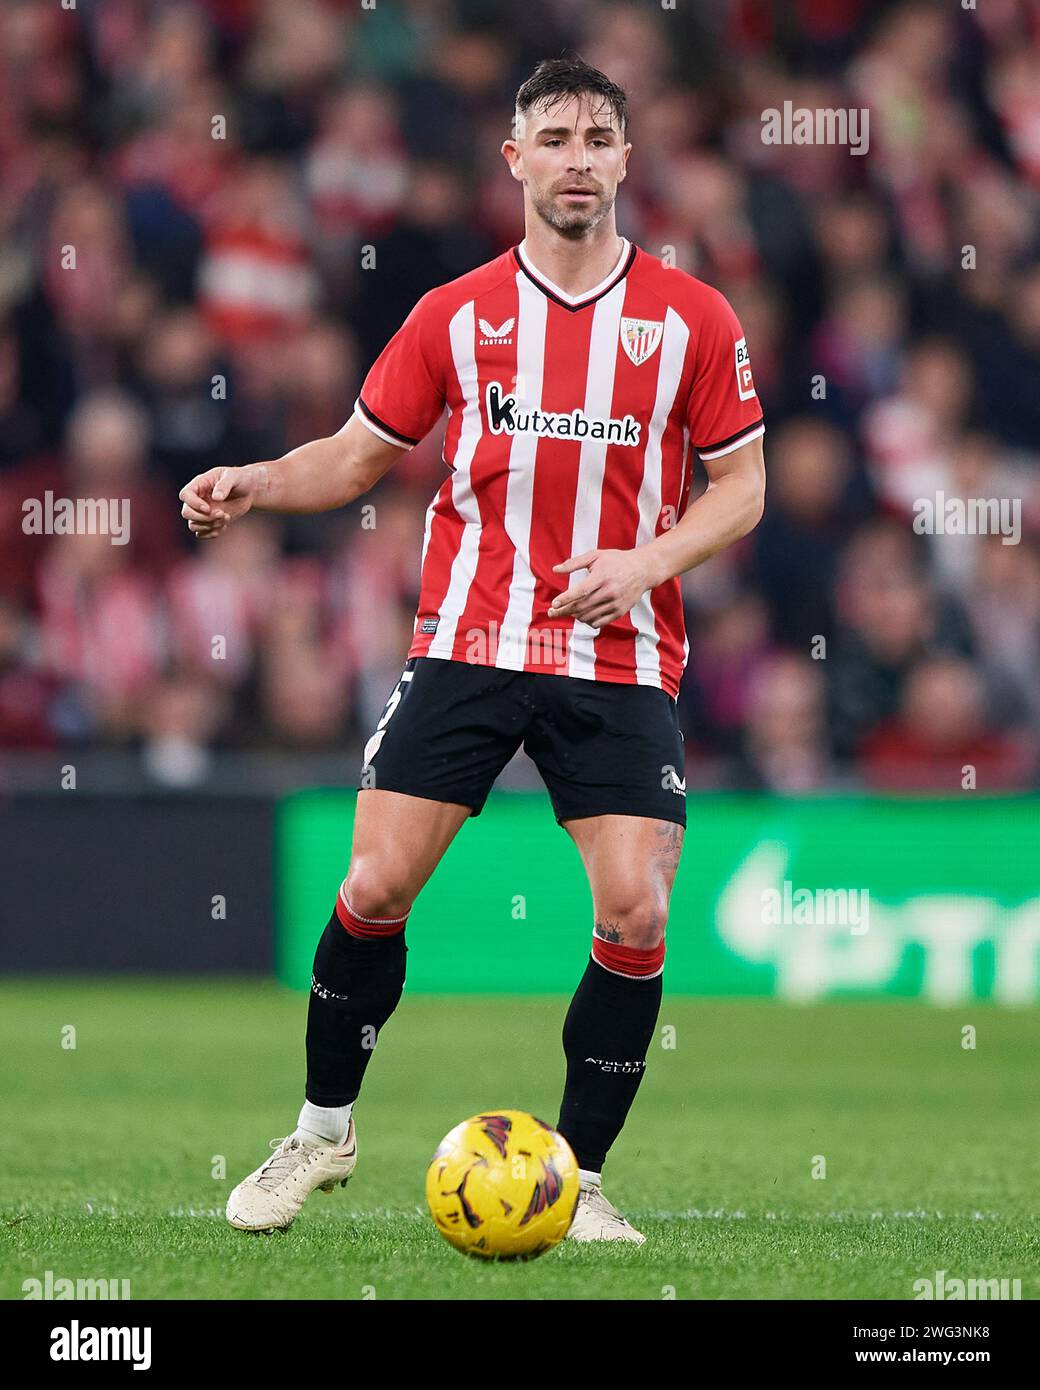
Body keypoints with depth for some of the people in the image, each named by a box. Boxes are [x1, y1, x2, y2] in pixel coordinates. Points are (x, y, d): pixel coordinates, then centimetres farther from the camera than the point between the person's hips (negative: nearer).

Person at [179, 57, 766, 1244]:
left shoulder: (690, 319, 1)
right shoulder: (455, 315, 4)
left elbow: (739, 486, 5)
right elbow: (359, 455, 11)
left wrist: (649, 561, -12)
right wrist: (254, 486, -8)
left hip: (621, 664, 0)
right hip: (467, 645, 1)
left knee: (636, 912, -11)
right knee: (375, 886, -6)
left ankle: (577, 1179, 4)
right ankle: (322, 1133, 16)